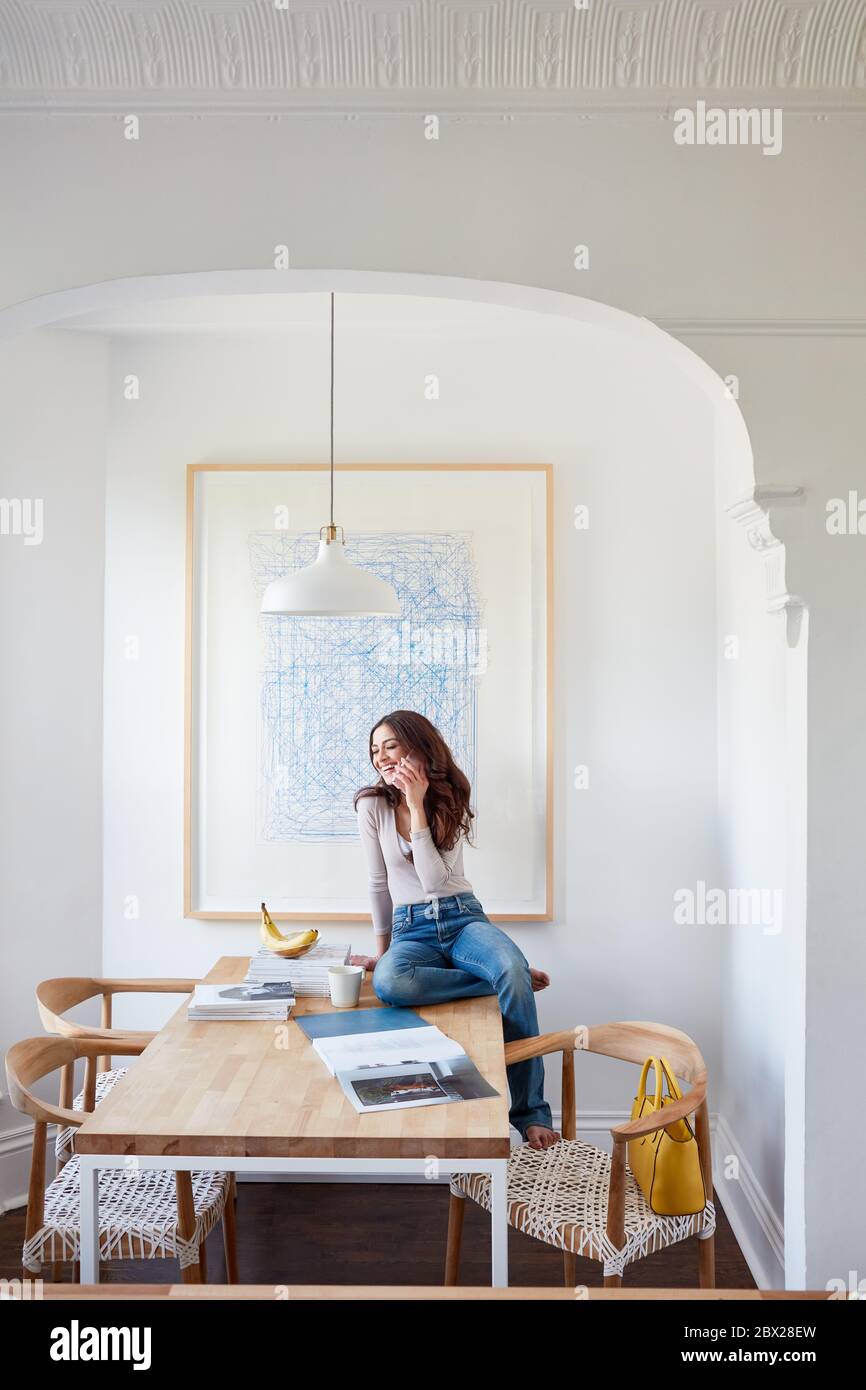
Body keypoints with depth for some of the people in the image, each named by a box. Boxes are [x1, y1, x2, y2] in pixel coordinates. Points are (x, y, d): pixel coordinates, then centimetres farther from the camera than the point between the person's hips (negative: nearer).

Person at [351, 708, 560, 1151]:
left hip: (463, 918, 0)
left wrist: (418, 806, -14)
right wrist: (382, 949, 14)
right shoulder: (373, 805, 1)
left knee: (514, 971, -33)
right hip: (411, 928, 0)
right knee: (387, 982, -37)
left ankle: (531, 1114, -20)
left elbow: (434, 881, -12)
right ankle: (503, 978, -18)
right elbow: (379, 883, 9)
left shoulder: (450, 804, 2)